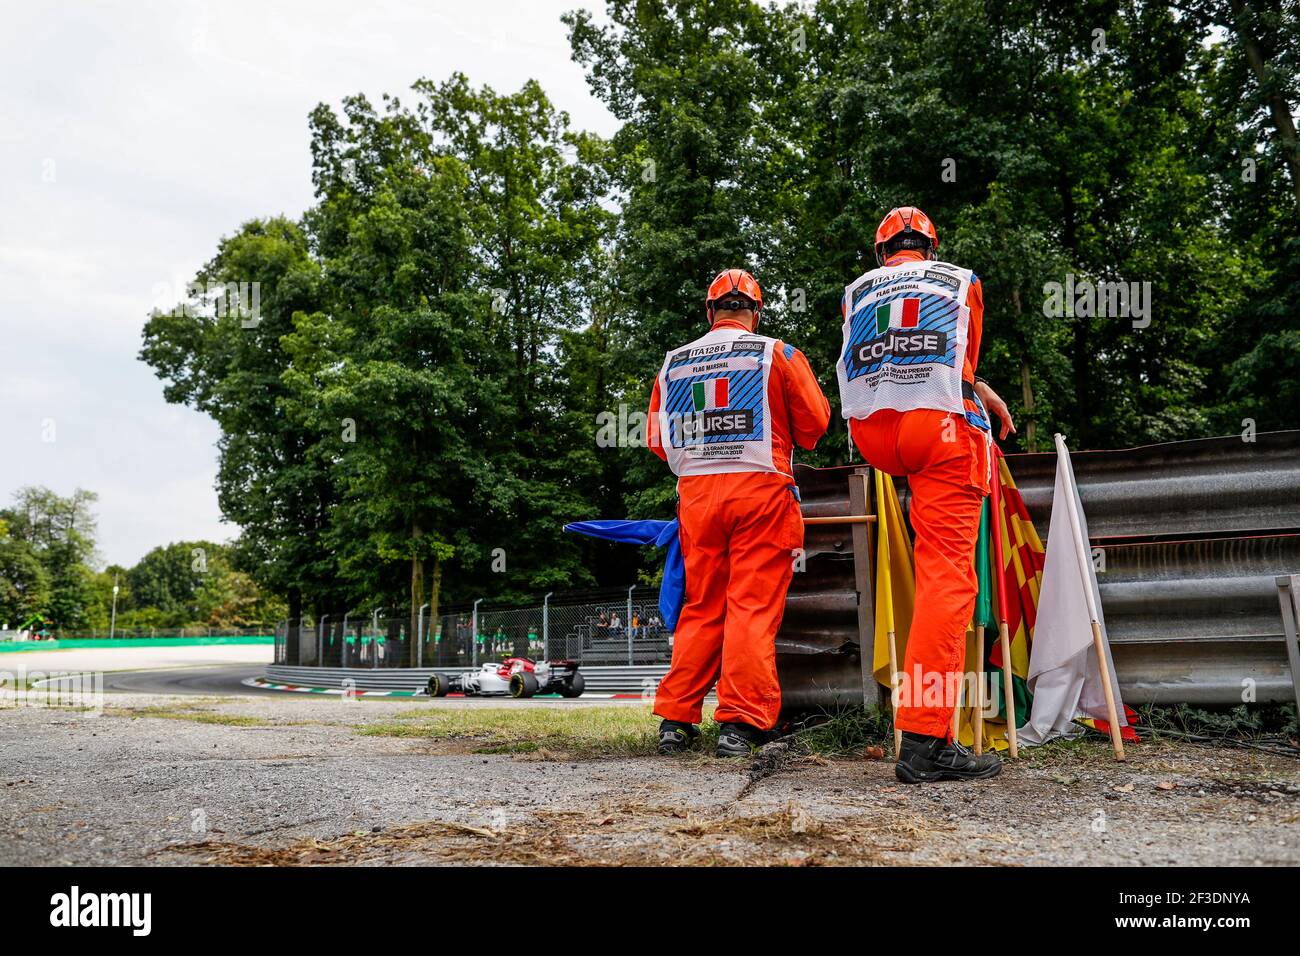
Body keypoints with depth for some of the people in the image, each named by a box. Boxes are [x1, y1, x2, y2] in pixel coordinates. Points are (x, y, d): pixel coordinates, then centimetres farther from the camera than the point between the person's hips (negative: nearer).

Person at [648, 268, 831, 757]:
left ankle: (677, 719, 11)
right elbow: (814, 425, 4)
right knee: (753, 606, -2)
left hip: (696, 492, 4)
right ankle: (741, 722, -6)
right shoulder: (778, 354, 2)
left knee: (700, 607, 10)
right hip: (761, 486, -3)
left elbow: (658, 441, 13)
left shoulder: (673, 364, 11)